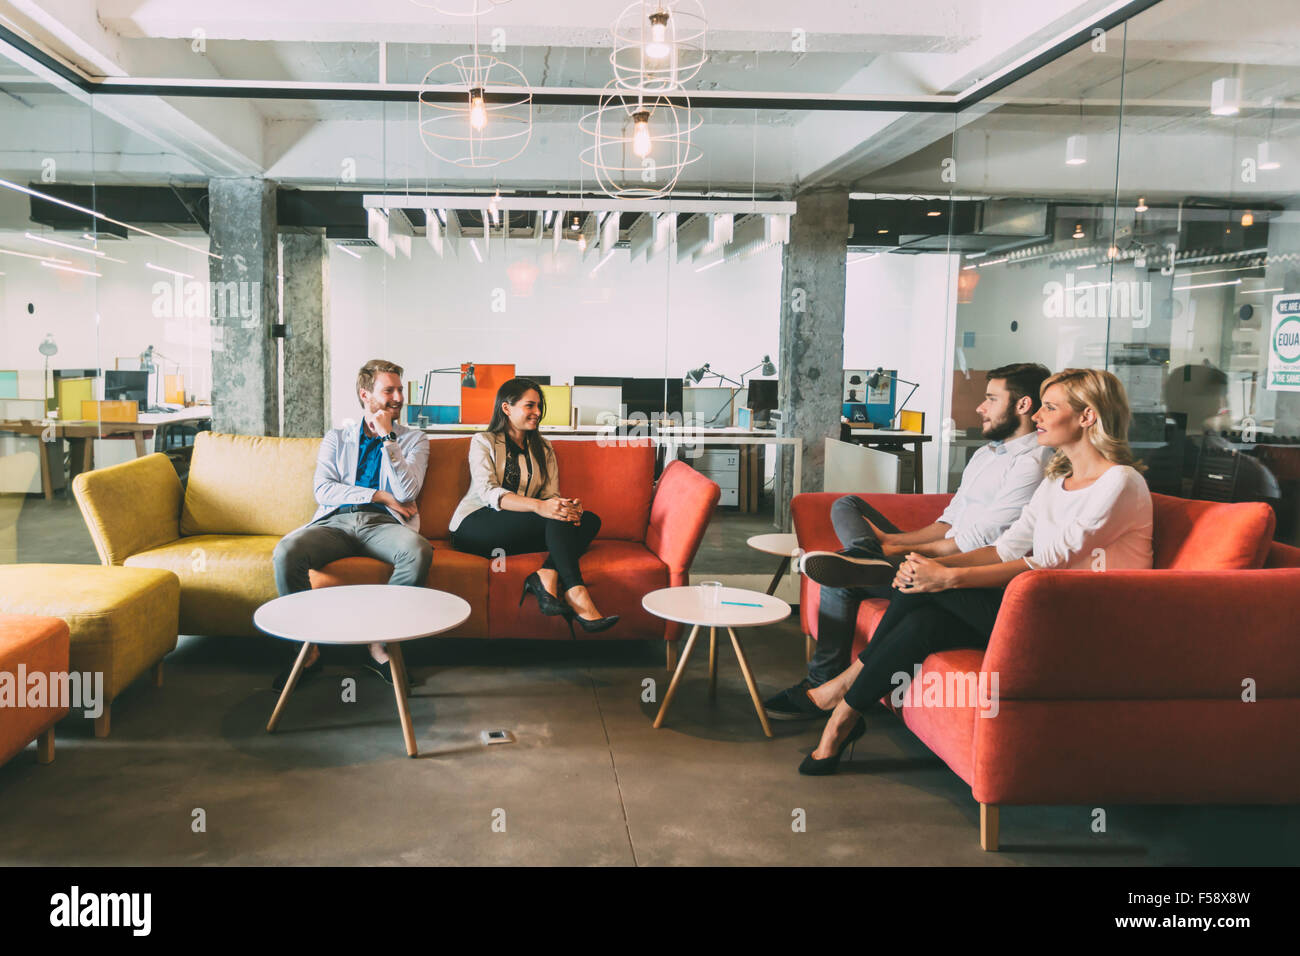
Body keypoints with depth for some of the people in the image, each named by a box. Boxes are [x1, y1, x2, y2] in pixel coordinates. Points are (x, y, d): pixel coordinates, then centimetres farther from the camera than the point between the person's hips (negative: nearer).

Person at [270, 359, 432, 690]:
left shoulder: (414, 439, 17)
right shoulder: (336, 438, 22)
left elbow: (406, 492, -1)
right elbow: (322, 489, 6)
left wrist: (386, 436, -2)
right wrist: (378, 495, -3)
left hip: (382, 524, -1)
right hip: (335, 522, 1)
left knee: (419, 551, -37)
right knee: (286, 551, -31)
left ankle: (381, 644, -22)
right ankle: (309, 647, -16)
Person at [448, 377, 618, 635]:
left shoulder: (544, 449, 21)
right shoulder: (483, 442, 3)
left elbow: (551, 494, 9)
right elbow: (488, 492, -14)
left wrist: (567, 506, -18)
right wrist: (539, 506, -31)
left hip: (520, 531, 6)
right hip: (475, 527, -5)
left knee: (590, 519, -20)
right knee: (555, 519, -31)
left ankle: (547, 576, -40)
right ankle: (576, 595, -38)